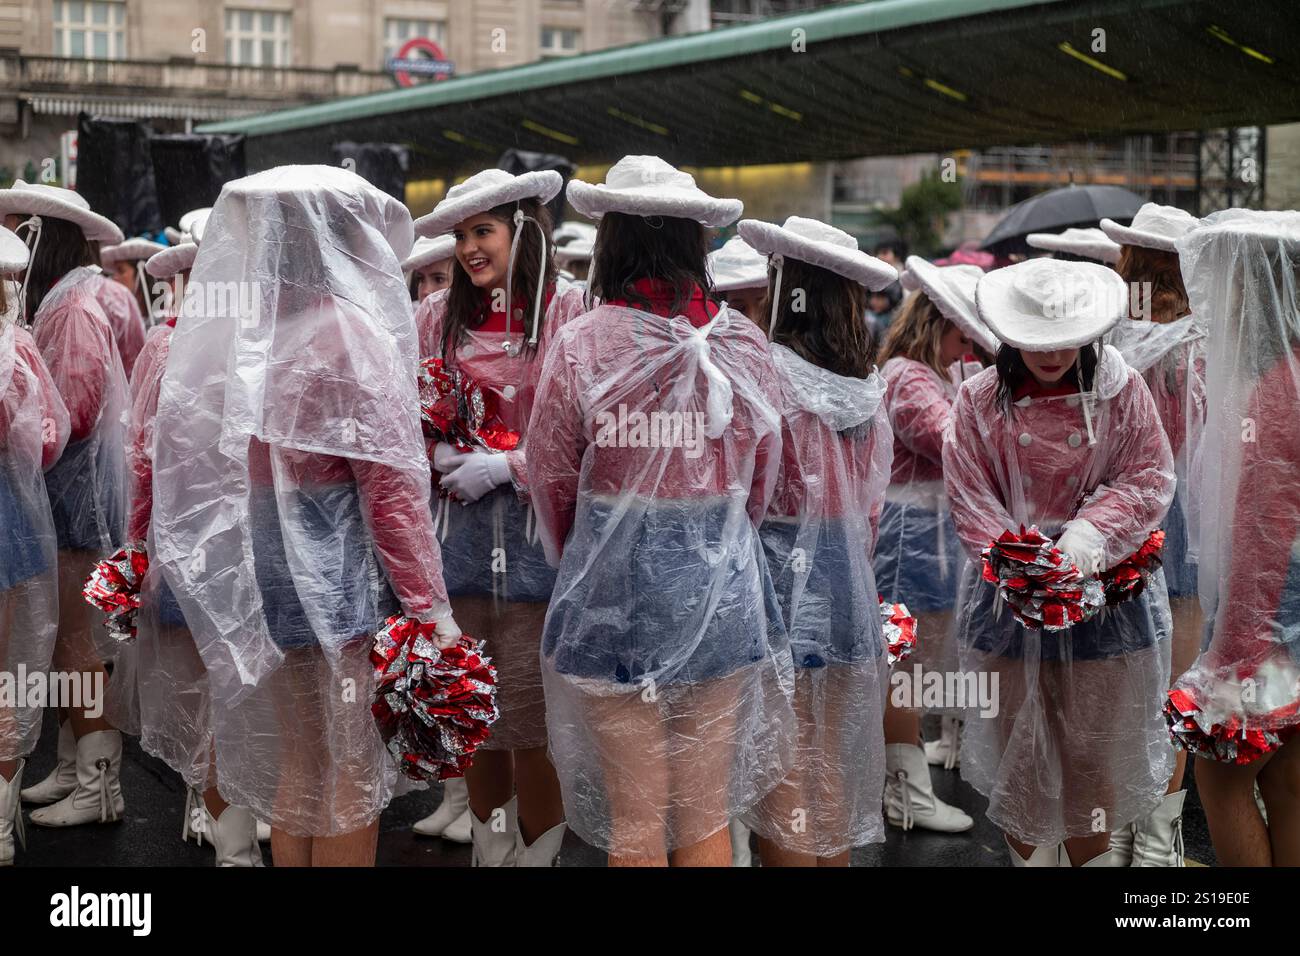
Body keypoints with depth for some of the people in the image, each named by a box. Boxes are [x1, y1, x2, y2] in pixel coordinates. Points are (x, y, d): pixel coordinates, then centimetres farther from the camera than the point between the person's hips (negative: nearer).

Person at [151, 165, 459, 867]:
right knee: (352, 780, 4)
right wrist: (431, 605, -14)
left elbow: (179, 460, 11)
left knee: (295, 769, 18)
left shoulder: (230, 329, 7)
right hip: (335, 574, -7)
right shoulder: (351, 334, -12)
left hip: (257, 568, 7)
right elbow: (391, 486, -15)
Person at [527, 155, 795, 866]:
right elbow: (763, 475, 8)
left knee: (635, 822, 8)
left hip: (613, 591, -3)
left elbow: (550, 477, -1)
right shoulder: (743, 342, -2)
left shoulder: (581, 344, -12)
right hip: (721, 590, 3)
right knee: (707, 819, 13)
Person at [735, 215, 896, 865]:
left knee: (782, 775, 1)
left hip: (779, 575, -6)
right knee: (831, 773, 15)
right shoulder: (869, 386, 6)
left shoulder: (764, 373, -14)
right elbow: (871, 502, 12)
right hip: (849, 585, 6)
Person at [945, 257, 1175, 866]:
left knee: (1095, 741, 6)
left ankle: (1091, 851, 23)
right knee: (1017, 741, 8)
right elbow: (969, 496, -5)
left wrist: (1091, 530, -20)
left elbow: (1150, 478, -4)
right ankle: (1029, 851, 24)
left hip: (1104, 585, 0)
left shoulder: (1122, 392, -2)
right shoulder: (979, 399, -2)